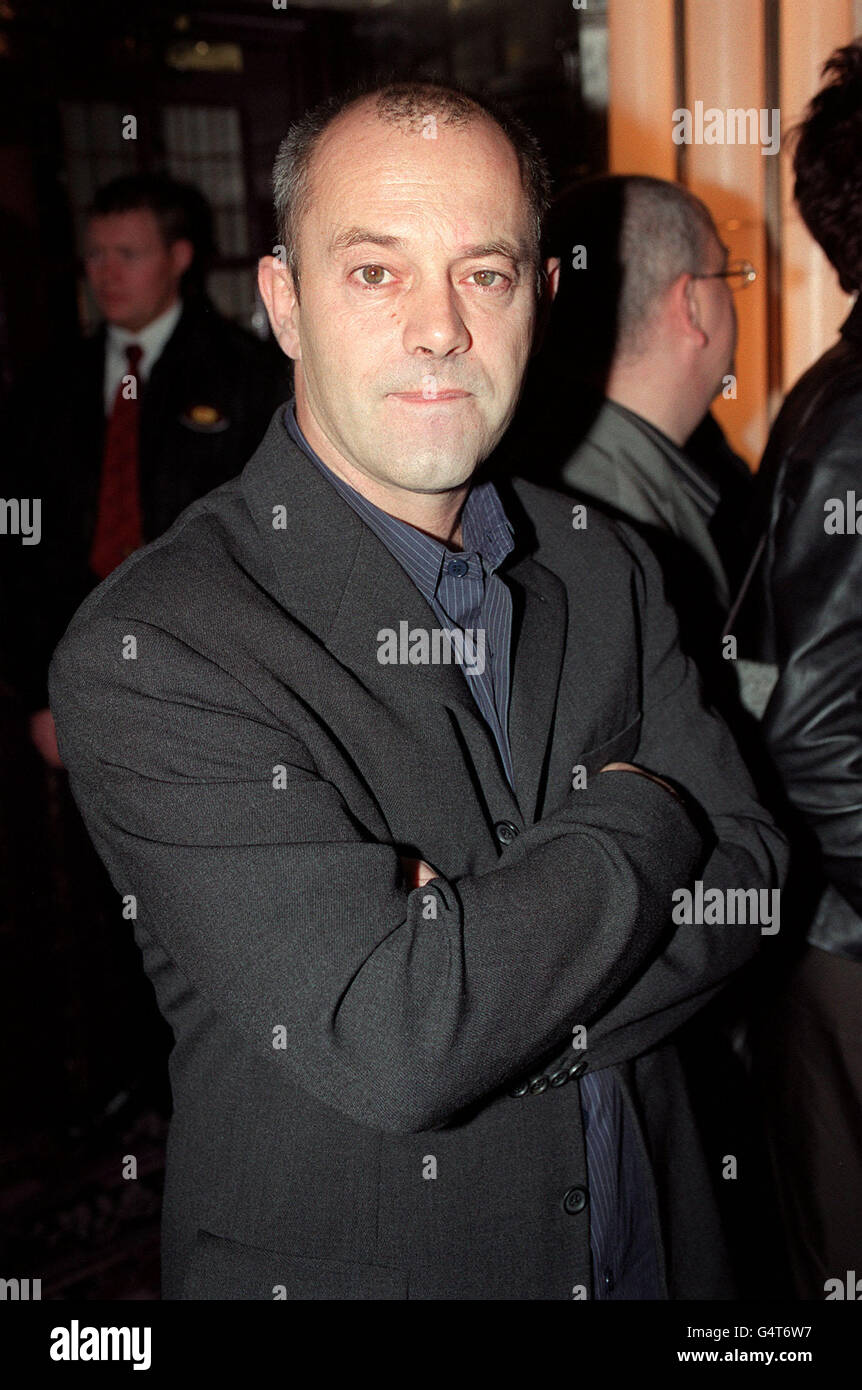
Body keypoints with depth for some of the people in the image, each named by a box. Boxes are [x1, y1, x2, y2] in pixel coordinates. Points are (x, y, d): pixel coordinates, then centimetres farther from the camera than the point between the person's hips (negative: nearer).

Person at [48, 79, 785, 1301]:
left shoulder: (607, 571, -4)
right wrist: (638, 821, -17)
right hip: (336, 1263, -4)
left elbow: (745, 874, -7)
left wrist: (474, 992, -22)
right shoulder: (144, 653, -23)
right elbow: (389, 1049, -29)